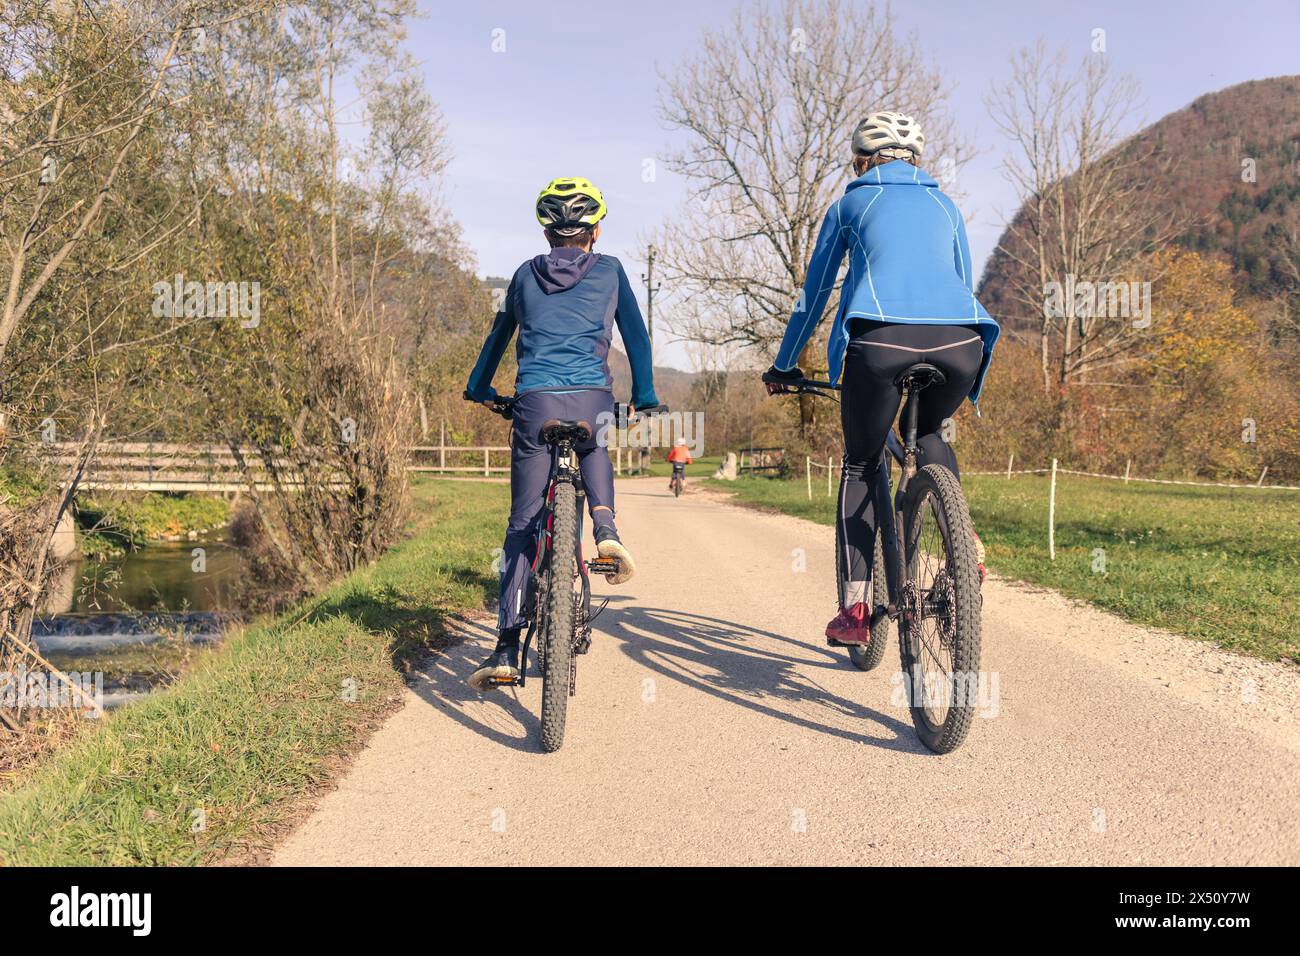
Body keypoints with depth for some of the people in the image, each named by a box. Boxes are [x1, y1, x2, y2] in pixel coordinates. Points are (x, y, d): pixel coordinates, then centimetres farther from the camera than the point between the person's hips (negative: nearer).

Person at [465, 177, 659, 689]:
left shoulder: (526, 274, 19)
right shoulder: (609, 270, 14)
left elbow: (498, 335, 29)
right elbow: (636, 336, 16)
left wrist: (479, 388, 44)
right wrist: (645, 399, 26)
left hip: (535, 402, 1)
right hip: (593, 401, 0)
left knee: (522, 525, 7)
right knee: (595, 449, 36)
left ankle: (507, 647, 2)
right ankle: (606, 530, 7)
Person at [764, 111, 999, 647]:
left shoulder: (849, 205, 23)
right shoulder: (944, 206, 30)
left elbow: (814, 294, 27)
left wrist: (783, 366, 37)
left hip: (880, 339, -3)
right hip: (960, 340, 3)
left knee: (862, 464, 16)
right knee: (928, 435, 33)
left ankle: (854, 606, 7)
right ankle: (965, 541, 12)